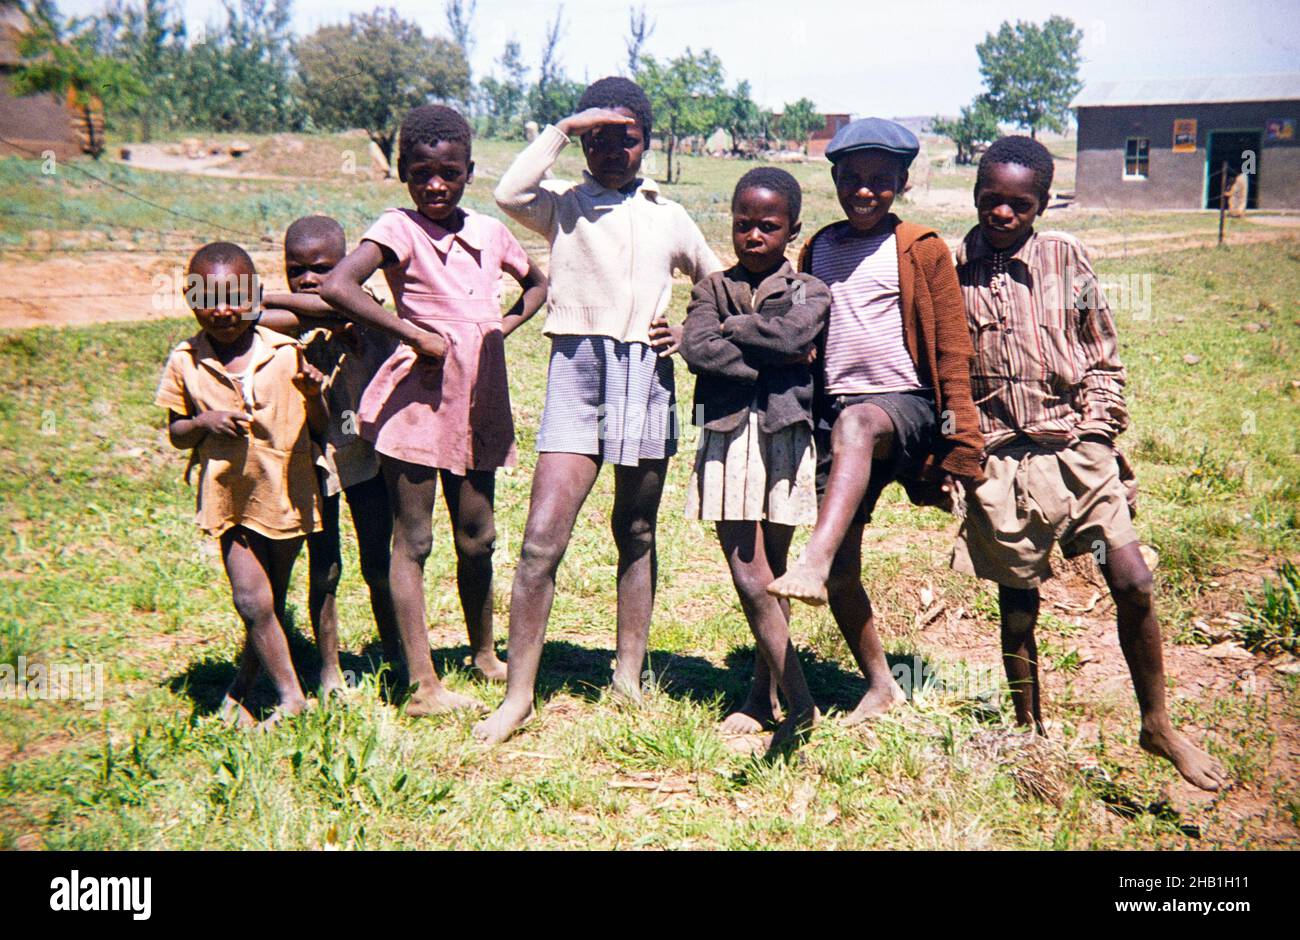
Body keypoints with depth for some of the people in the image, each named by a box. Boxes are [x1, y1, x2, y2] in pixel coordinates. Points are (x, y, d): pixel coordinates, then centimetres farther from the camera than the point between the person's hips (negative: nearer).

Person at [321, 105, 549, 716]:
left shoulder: (488, 231, 9)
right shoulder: (399, 229, -8)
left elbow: (537, 282, 27)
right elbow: (337, 287, -25)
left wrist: (506, 326, 8)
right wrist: (418, 336, -20)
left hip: (478, 403, 6)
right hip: (418, 398, -5)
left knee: (477, 536, 15)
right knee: (412, 541, 0)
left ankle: (484, 655, 34)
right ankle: (423, 687, 3)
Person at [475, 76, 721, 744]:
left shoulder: (669, 217, 17)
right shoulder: (563, 205, 8)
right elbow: (509, 194, -15)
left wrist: (688, 331, 9)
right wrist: (562, 130, -6)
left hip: (647, 376, 3)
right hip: (577, 370, -3)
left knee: (636, 532, 10)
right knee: (543, 536, -11)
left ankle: (629, 678, 21)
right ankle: (518, 694, -3)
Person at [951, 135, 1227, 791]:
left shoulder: (1065, 258, 2)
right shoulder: (951, 272, 0)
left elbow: (1104, 359, 9)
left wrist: (1096, 431, 0)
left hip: (1076, 450, 1)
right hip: (1002, 461, -1)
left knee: (1133, 582, -6)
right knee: (1017, 604, 7)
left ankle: (1157, 726, 12)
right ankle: (1029, 735, 25)